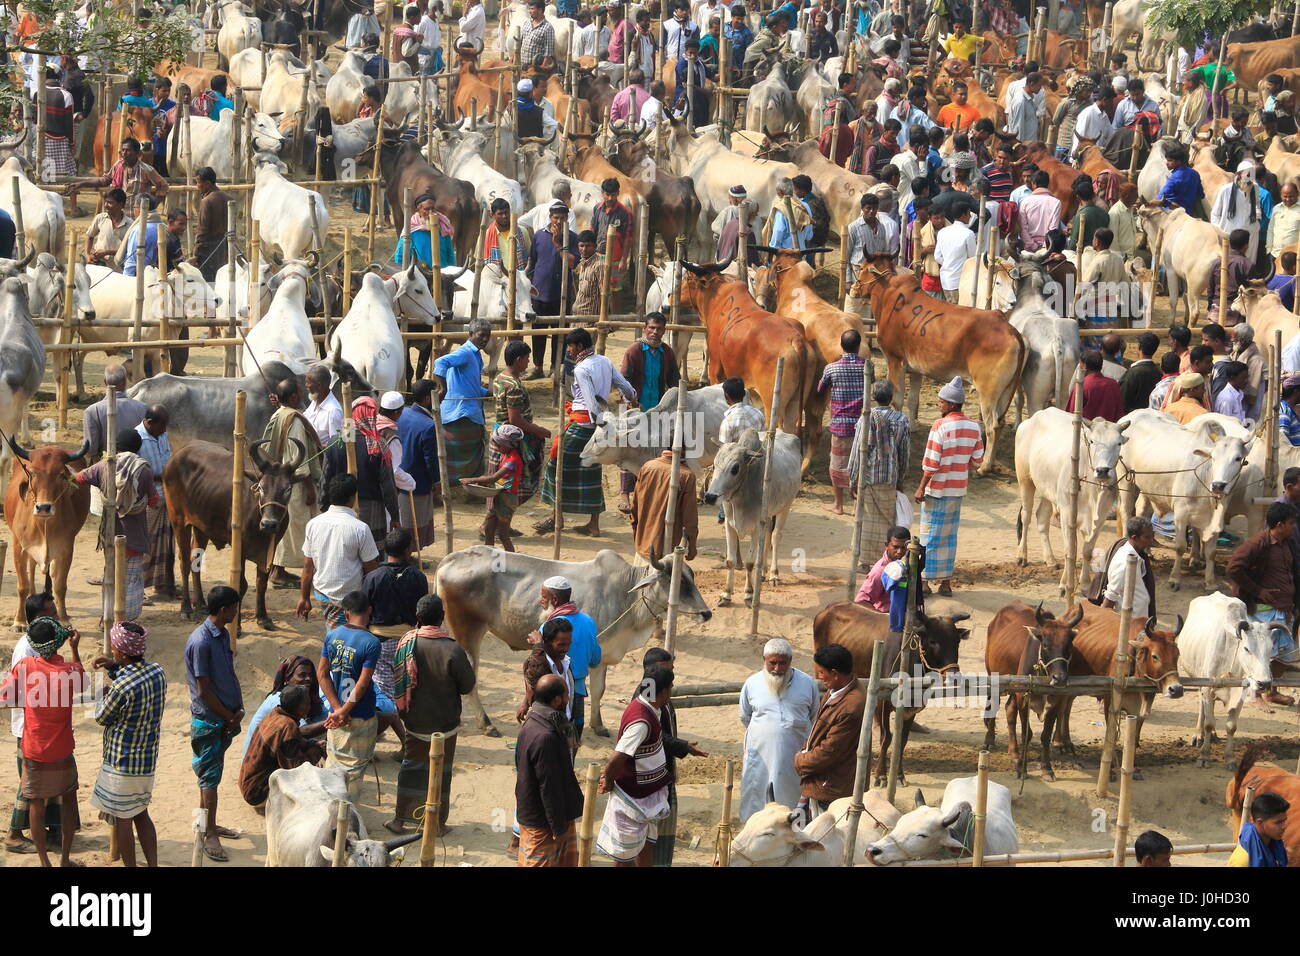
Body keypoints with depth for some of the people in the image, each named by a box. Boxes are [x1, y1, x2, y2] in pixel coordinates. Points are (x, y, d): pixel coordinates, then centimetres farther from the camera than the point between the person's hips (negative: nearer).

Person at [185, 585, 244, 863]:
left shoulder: (223, 635, 6)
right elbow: (203, 690, -20)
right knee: (210, 776, -1)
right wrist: (229, 716, -11)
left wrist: (239, 709, 1)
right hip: (208, 720, -8)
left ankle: (208, 825, 27)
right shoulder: (200, 642, -23)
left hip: (226, 718, 8)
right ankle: (209, 835, 5)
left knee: (212, 773, 17)